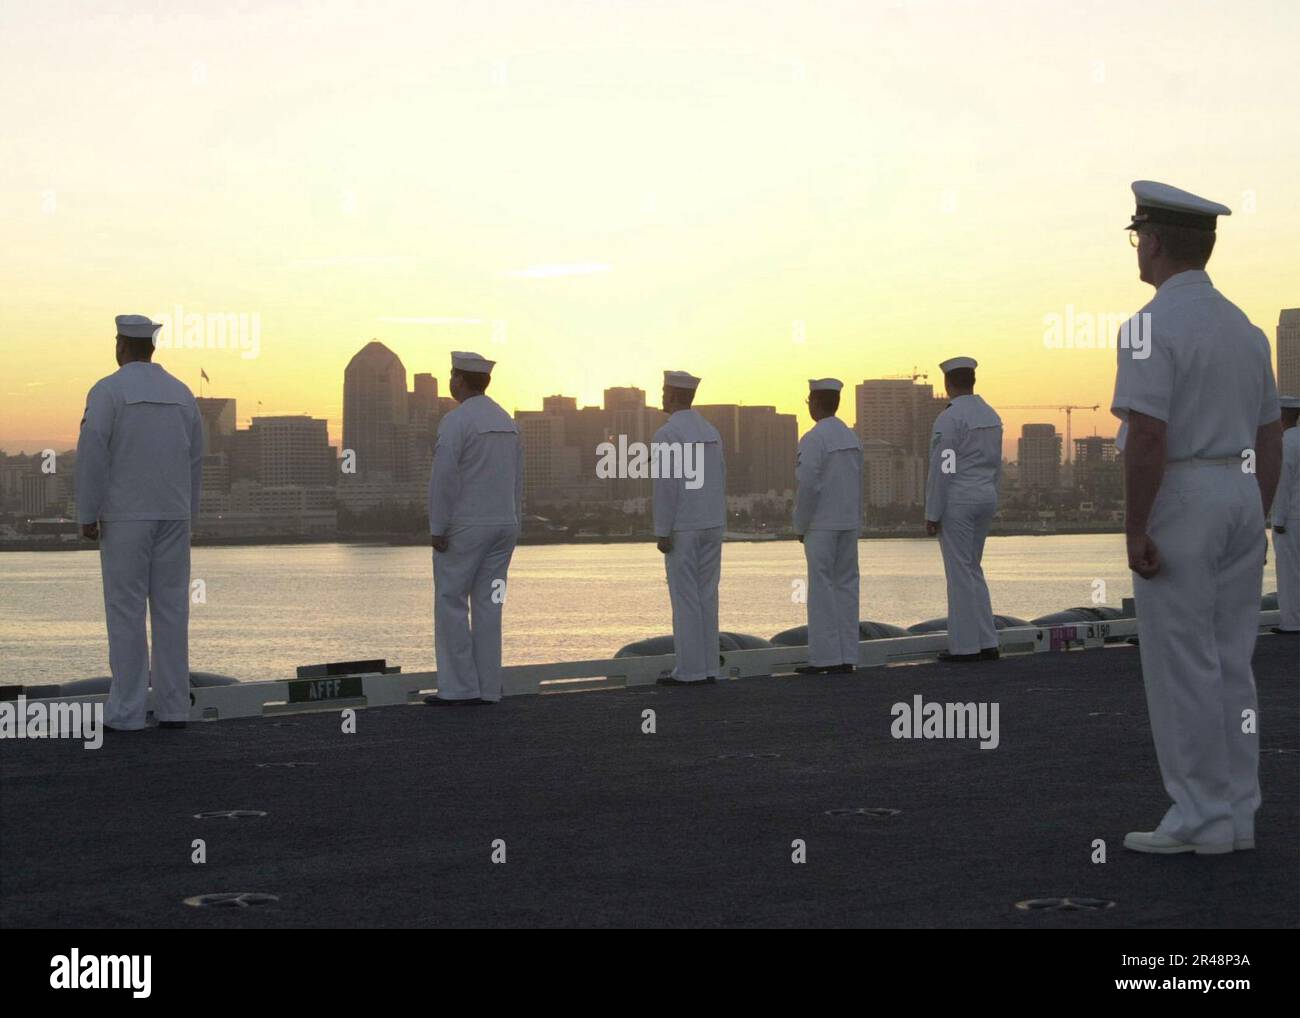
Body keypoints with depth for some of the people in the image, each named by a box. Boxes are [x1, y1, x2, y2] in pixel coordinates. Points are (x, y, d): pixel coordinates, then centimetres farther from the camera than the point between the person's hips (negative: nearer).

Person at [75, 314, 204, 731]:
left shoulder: (108, 390, -8)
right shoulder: (181, 393, 9)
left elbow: (92, 455, -14)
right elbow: (193, 461, 11)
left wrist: (86, 516, -9)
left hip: (125, 514, -5)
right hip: (170, 513, 5)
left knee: (125, 610, -2)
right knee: (170, 607, 6)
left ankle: (128, 710, -3)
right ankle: (173, 707, 4)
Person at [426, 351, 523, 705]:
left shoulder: (456, 421, -14)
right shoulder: (506, 422, 12)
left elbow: (444, 478, -20)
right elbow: (516, 481, 13)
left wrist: (436, 528, -16)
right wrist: (511, 531, 17)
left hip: (464, 527, -7)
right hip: (502, 526, 7)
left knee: (450, 603, -1)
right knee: (487, 606, 7)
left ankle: (458, 687, -3)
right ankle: (487, 688, 5)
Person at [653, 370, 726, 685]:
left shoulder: (666, 435, -13)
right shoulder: (711, 432, 11)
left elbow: (666, 485, -19)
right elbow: (718, 484, 13)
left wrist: (661, 533, -16)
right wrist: (714, 529, 18)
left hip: (682, 527, -7)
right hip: (710, 526, 7)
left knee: (684, 598, -3)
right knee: (705, 597, 9)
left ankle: (689, 669, -3)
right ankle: (708, 668, 8)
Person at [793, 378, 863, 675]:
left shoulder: (814, 439, -14)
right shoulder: (851, 437, 11)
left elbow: (808, 486, -18)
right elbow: (857, 486, 13)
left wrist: (800, 526, -8)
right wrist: (854, 524, 17)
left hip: (821, 525, -8)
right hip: (848, 524, 8)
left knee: (821, 590, -5)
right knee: (845, 587, 7)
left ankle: (825, 657, -6)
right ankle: (846, 658, 7)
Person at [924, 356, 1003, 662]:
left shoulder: (948, 419, -15)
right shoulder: (990, 416, 12)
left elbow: (941, 470, -17)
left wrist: (931, 514, -13)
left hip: (955, 502, -8)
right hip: (983, 500, 8)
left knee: (959, 573, -2)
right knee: (971, 571, 14)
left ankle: (965, 646, 0)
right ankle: (986, 643, 10)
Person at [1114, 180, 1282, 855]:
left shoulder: (1152, 326, -13)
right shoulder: (1242, 326, 13)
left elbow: (1147, 437, -21)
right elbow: (1269, 439, 15)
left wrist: (1135, 530, -17)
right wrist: (1257, 523, 19)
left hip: (1177, 500, -8)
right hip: (1241, 498, 8)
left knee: (1180, 667, -3)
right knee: (1230, 665, 10)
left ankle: (1199, 820, 0)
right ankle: (1237, 816, 14)